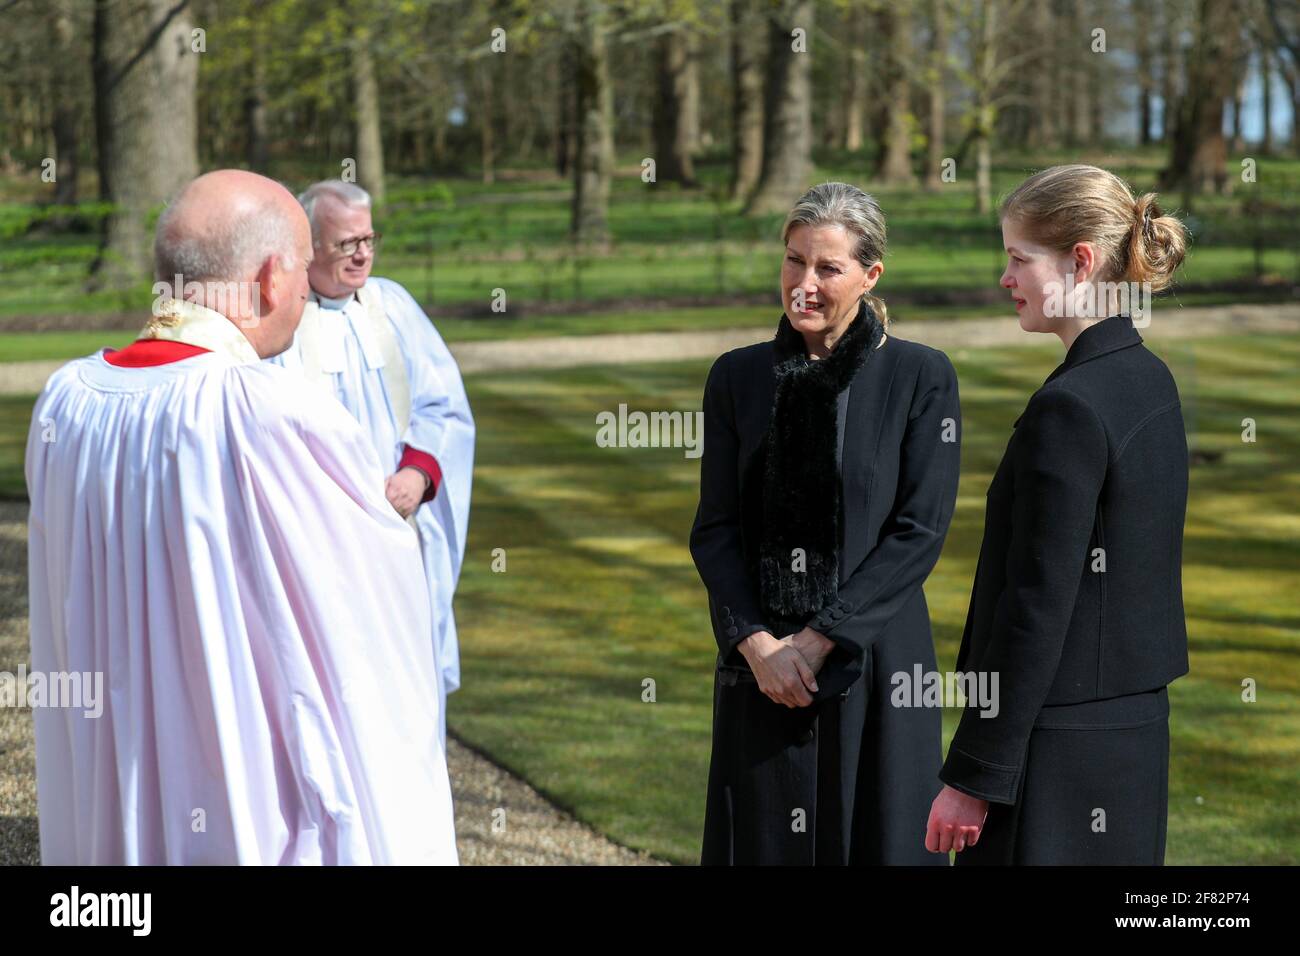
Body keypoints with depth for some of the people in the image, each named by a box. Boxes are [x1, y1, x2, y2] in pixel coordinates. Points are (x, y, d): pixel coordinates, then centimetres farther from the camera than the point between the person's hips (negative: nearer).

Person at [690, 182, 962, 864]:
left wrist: (818, 640, -13)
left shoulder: (920, 377, -3)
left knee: (873, 836, 3)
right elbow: (714, 529, 4)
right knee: (764, 839, 6)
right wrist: (757, 643, -10)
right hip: (760, 662, 3)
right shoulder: (738, 377, 6)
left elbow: (920, 530, -8)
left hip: (873, 660, -2)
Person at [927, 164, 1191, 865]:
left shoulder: (1068, 409, -19)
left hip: (1059, 750, -9)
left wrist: (972, 777, -15)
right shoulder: (1151, 381, 9)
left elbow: (1036, 608, -20)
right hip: (1133, 730, 9)